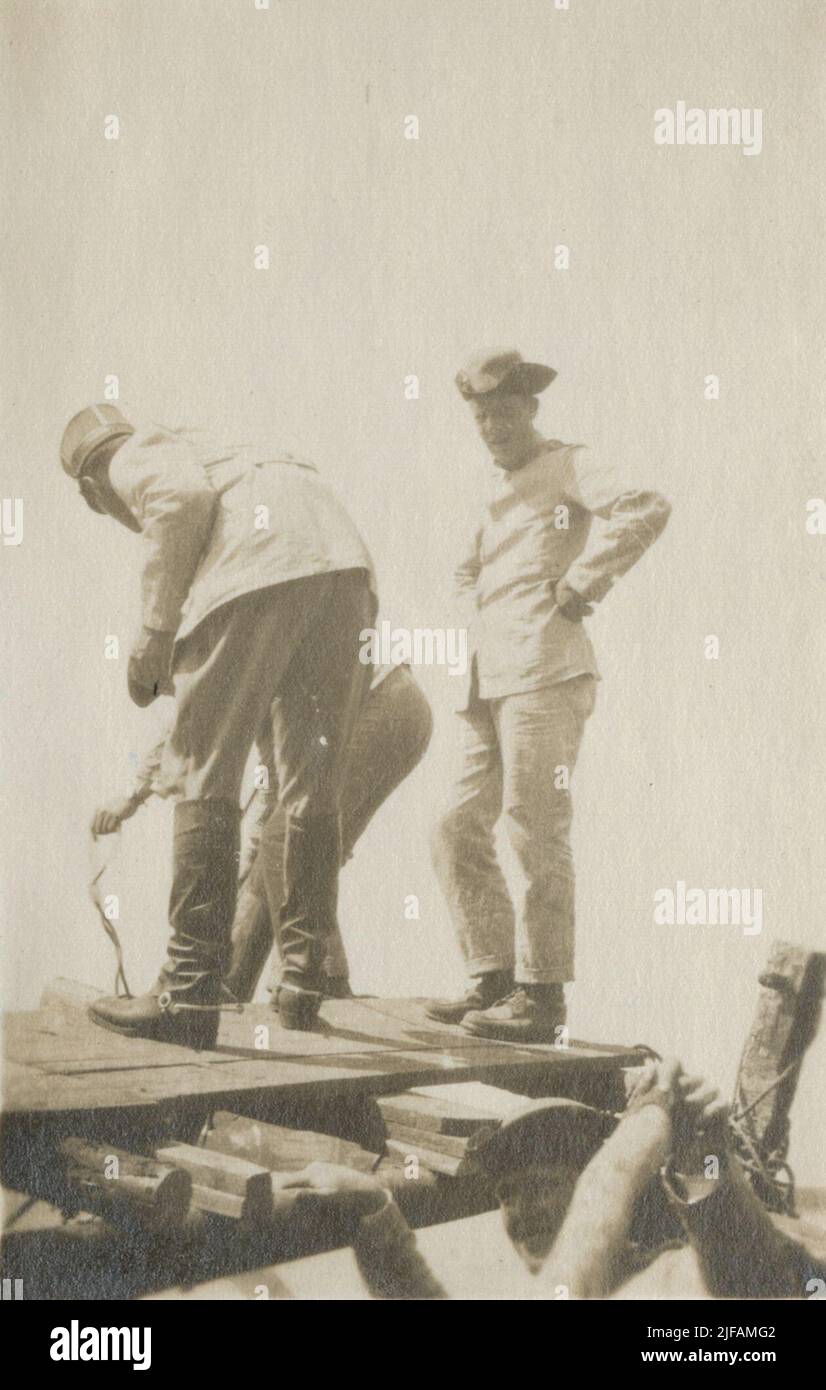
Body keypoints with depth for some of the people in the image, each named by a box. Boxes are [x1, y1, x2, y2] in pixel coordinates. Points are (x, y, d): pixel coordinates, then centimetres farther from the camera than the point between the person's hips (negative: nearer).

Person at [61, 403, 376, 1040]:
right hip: (346, 562, 8)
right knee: (314, 790, 13)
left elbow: (185, 498, -7)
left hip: (260, 569, -7)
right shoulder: (210, 449, 40)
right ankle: (303, 986, 18)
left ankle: (189, 996, -3)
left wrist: (154, 634, -7)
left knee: (204, 782, -2)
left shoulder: (136, 457, 17)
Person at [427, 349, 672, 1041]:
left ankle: (542, 997, -8)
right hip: (488, 679, 9)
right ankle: (495, 978, 10)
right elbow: (469, 571, 42)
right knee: (460, 829, 4)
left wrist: (582, 584, -14)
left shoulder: (567, 465, 2)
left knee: (534, 826, -11)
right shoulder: (497, 487, 26)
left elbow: (647, 510, -18)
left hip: (544, 672, -8)